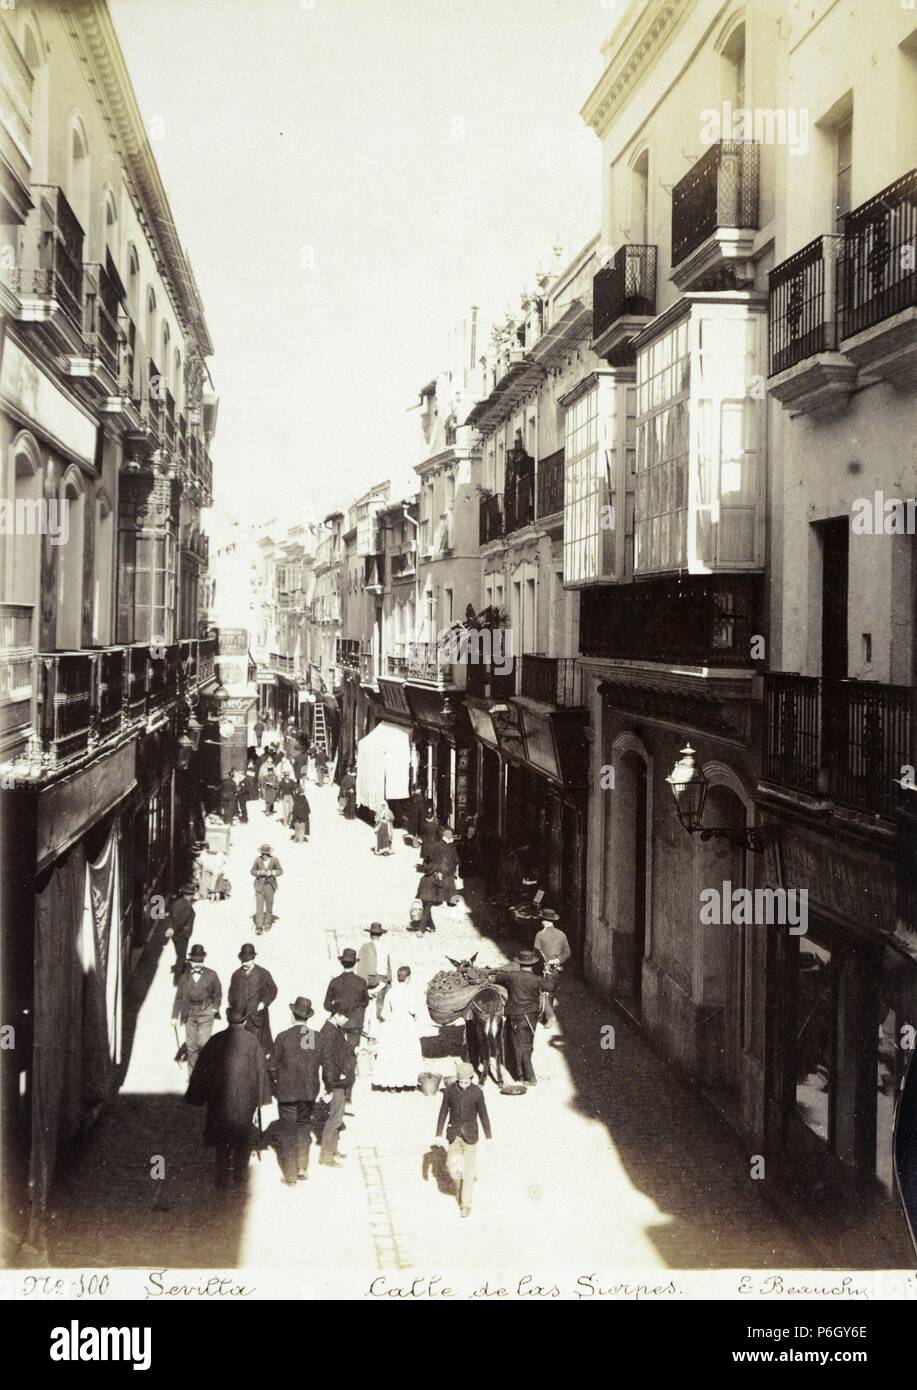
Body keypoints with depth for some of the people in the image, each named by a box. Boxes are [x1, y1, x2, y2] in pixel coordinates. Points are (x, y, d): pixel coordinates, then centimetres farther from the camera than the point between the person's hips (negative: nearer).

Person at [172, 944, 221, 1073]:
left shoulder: (211, 975, -3)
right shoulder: (184, 976, -1)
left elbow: (217, 994, 11)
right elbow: (179, 997, 5)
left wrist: (215, 1007, 0)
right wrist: (175, 1016, 5)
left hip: (206, 1013, -2)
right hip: (189, 1013, 2)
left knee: (202, 1043, -10)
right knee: (191, 1045, 6)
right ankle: (192, 1074, 19)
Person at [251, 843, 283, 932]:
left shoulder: (274, 860, -6)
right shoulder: (258, 860, -6)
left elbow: (280, 871, 3)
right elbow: (253, 871, 4)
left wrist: (272, 873, -17)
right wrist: (259, 873, -18)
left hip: (270, 885, 1)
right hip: (259, 885, -1)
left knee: (269, 905, 11)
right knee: (259, 905, -9)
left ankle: (267, 925, 28)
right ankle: (259, 927, -11)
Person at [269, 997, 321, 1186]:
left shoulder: (283, 1037, -15)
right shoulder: (318, 1038, -7)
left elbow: (272, 1066, -8)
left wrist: (275, 1083, 10)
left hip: (287, 1092, -3)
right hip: (309, 1092, 3)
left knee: (288, 1132, 8)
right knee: (304, 1126, 22)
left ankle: (291, 1176, 13)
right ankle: (303, 1168, 20)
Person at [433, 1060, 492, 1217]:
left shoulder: (477, 1092, -14)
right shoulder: (449, 1090, -10)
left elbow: (483, 1114, -4)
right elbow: (443, 1112, -1)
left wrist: (488, 1137, 3)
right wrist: (438, 1134, 1)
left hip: (470, 1135, -2)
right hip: (454, 1135, 2)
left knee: (468, 1169, 0)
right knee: (452, 1166, 5)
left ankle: (466, 1204, 10)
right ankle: (461, 1187, 38)